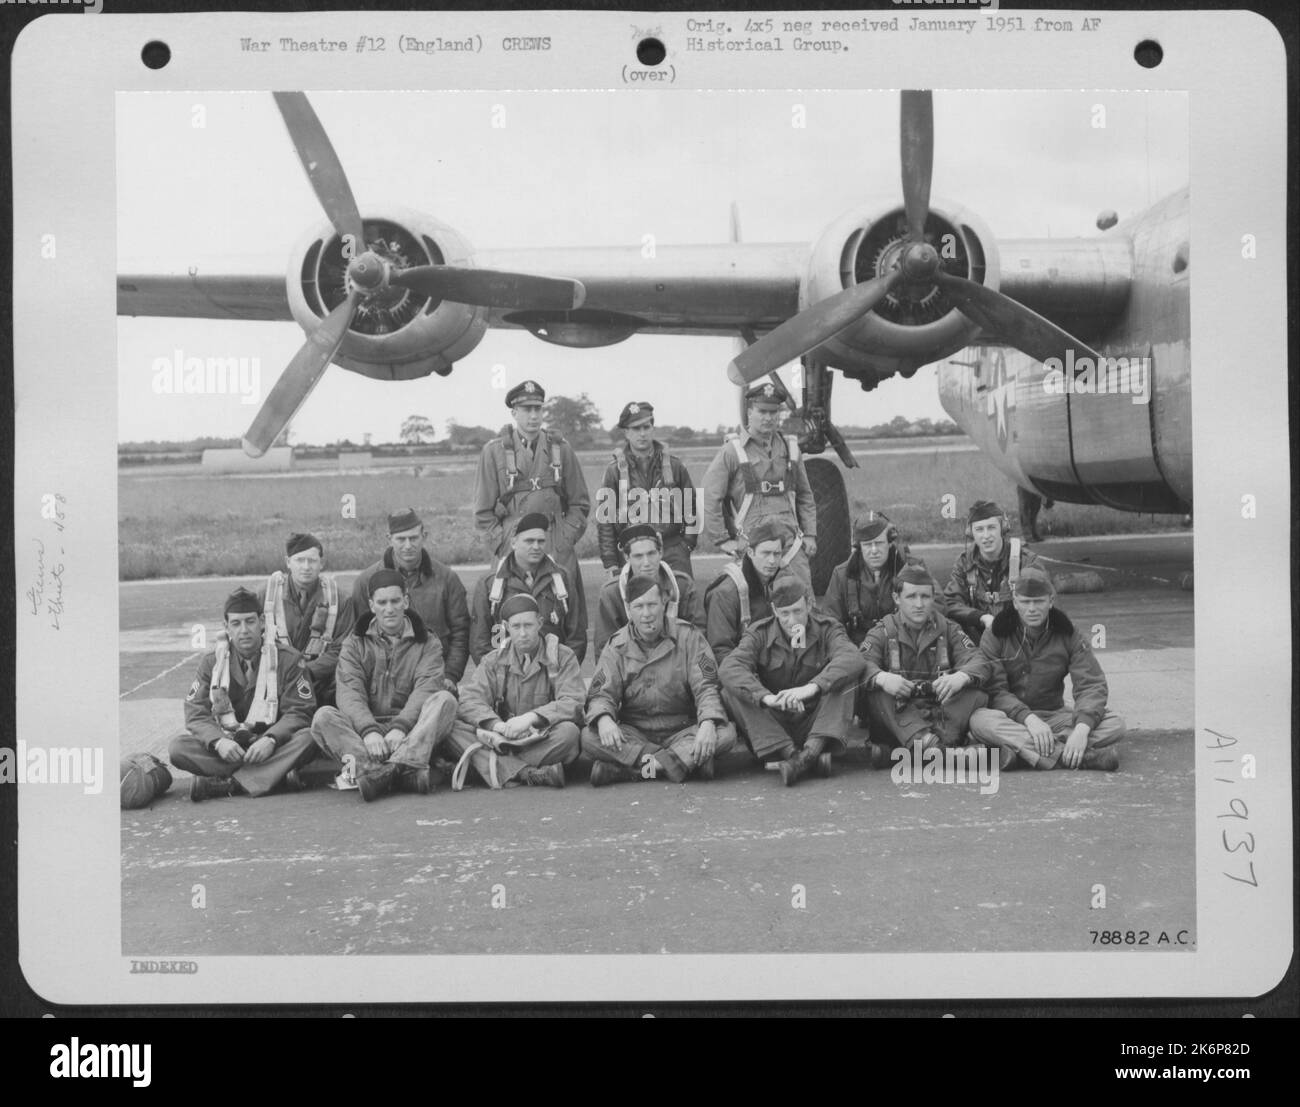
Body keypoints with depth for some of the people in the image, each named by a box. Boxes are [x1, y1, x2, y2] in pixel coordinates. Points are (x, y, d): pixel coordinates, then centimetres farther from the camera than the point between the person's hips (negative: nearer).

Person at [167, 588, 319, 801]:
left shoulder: (285, 659, 0)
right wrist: (218, 741, -23)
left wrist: (270, 739, -25)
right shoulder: (212, 661, 5)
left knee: (308, 738, -31)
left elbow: (299, 712, -7)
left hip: (268, 745, -1)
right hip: (227, 746, 1)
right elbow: (196, 714, -2)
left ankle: (228, 784, -35)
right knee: (177, 747, -24)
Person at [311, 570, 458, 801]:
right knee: (323, 717, -25)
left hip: (411, 732, -1)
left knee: (445, 699, -25)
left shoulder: (427, 643, 12)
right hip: (364, 730, 1)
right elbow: (349, 693, -4)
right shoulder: (355, 644, 13)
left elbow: (425, 689, -6)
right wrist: (368, 730, -24)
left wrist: (400, 728, -25)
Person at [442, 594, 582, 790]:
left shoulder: (562, 657, 4)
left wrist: (531, 717, -25)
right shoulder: (494, 661, 12)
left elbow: (573, 704, -10)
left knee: (568, 731, -35)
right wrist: (497, 725, -23)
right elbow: (469, 699, -3)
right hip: (502, 739, 3)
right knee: (451, 727, -21)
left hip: (546, 742, -2)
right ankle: (525, 772, -38)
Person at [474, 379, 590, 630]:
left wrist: (565, 541, 1)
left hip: (558, 551, 1)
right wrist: (501, 547, -3)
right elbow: (483, 511, 6)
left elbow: (580, 503, 12)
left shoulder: (561, 449, 9)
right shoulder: (494, 452, 5)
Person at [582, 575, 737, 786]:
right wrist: (604, 719, -29)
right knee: (590, 738, -27)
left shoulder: (688, 636, 0)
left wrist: (707, 723, -28)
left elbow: (706, 687, -7)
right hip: (633, 733, 0)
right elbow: (601, 693, -3)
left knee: (726, 733, -29)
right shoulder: (617, 647, 4)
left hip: (683, 731, 0)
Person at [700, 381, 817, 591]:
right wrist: (723, 541, -6)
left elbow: (805, 496, 22)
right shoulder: (732, 451, -1)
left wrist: (810, 534, 13)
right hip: (751, 546, -4)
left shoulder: (789, 448, 14)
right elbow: (710, 497, -4)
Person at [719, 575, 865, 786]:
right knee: (730, 693, -22)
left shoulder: (827, 629, -1)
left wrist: (811, 687, -40)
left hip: (816, 720, 0)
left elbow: (852, 659, -24)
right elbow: (728, 668, -20)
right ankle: (792, 753, -37)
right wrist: (766, 697, -39)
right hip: (773, 726, 1)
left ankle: (811, 749, -37)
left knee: (847, 676, -21)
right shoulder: (760, 634, -1)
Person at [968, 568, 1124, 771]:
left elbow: (1092, 685, -7)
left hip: (1054, 716, 2)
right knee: (980, 721, -37)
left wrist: (1082, 728, -27)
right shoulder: (996, 635, -3)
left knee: (1115, 725, -21)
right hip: (1011, 719, -2)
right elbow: (995, 689, -12)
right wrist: (1029, 719, -30)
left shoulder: (1066, 635, 2)